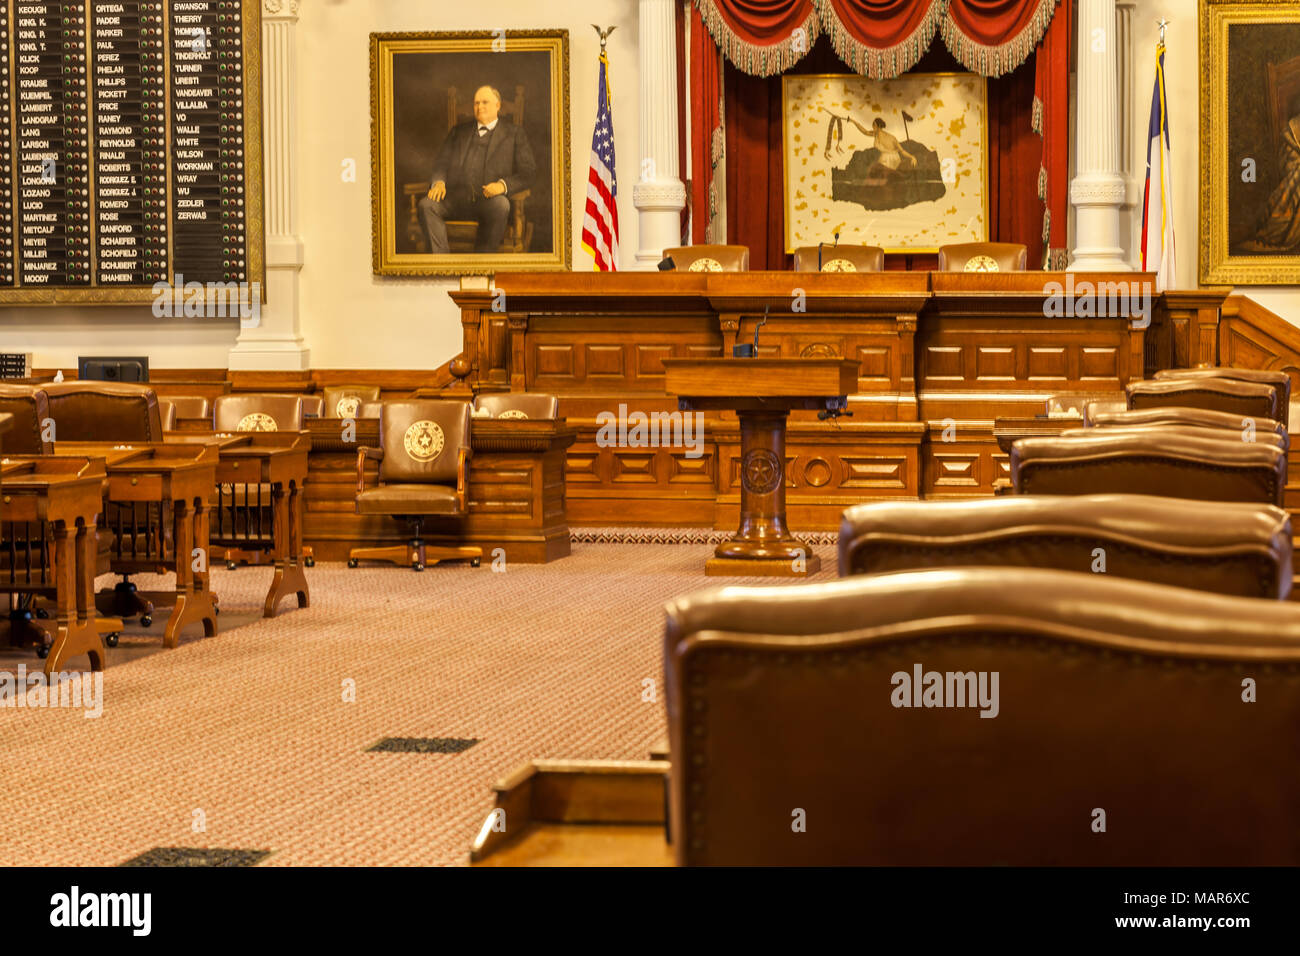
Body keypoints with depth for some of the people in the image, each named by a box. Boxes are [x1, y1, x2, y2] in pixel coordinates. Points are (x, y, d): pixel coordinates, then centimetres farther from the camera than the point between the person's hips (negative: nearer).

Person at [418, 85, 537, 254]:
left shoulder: (514, 133, 16)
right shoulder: (460, 131, 26)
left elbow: (528, 172, 6)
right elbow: (442, 162, 20)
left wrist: (503, 185, -15)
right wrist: (439, 182, -5)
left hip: (489, 198, -3)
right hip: (457, 198, 3)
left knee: (501, 205, -38)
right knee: (427, 204, -27)